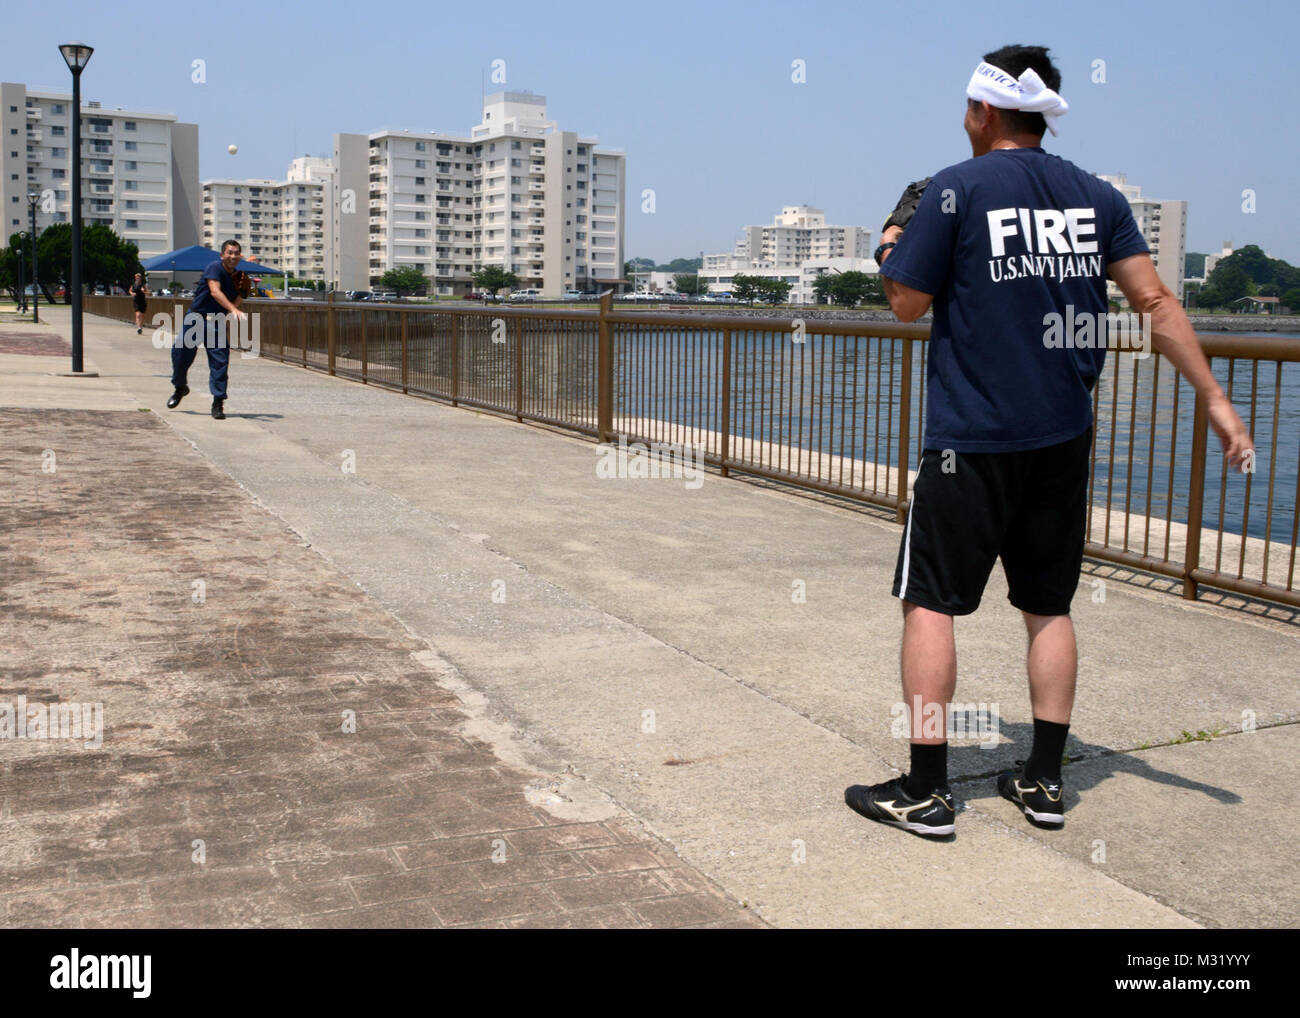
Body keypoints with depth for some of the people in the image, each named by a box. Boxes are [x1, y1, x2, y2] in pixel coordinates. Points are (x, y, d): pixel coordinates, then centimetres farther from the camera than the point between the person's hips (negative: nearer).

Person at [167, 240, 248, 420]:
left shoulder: (239, 277, 5)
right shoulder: (214, 268, -13)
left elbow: (236, 302, 8)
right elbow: (215, 291, -29)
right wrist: (234, 310, -40)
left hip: (217, 324, 3)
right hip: (195, 317, -3)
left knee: (220, 361, -8)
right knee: (180, 352, -1)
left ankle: (218, 403, -3)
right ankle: (180, 388, 27)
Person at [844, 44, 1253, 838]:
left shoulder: (957, 190, -6)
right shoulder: (1096, 197, 7)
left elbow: (908, 304, -5)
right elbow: (1155, 301, 1)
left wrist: (890, 251, 15)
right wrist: (1215, 399, 3)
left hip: (971, 440, -5)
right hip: (1064, 438, 5)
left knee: (930, 602, 2)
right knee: (1049, 606, 14)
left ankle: (925, 791, 4)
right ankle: (1045, 781, 20)